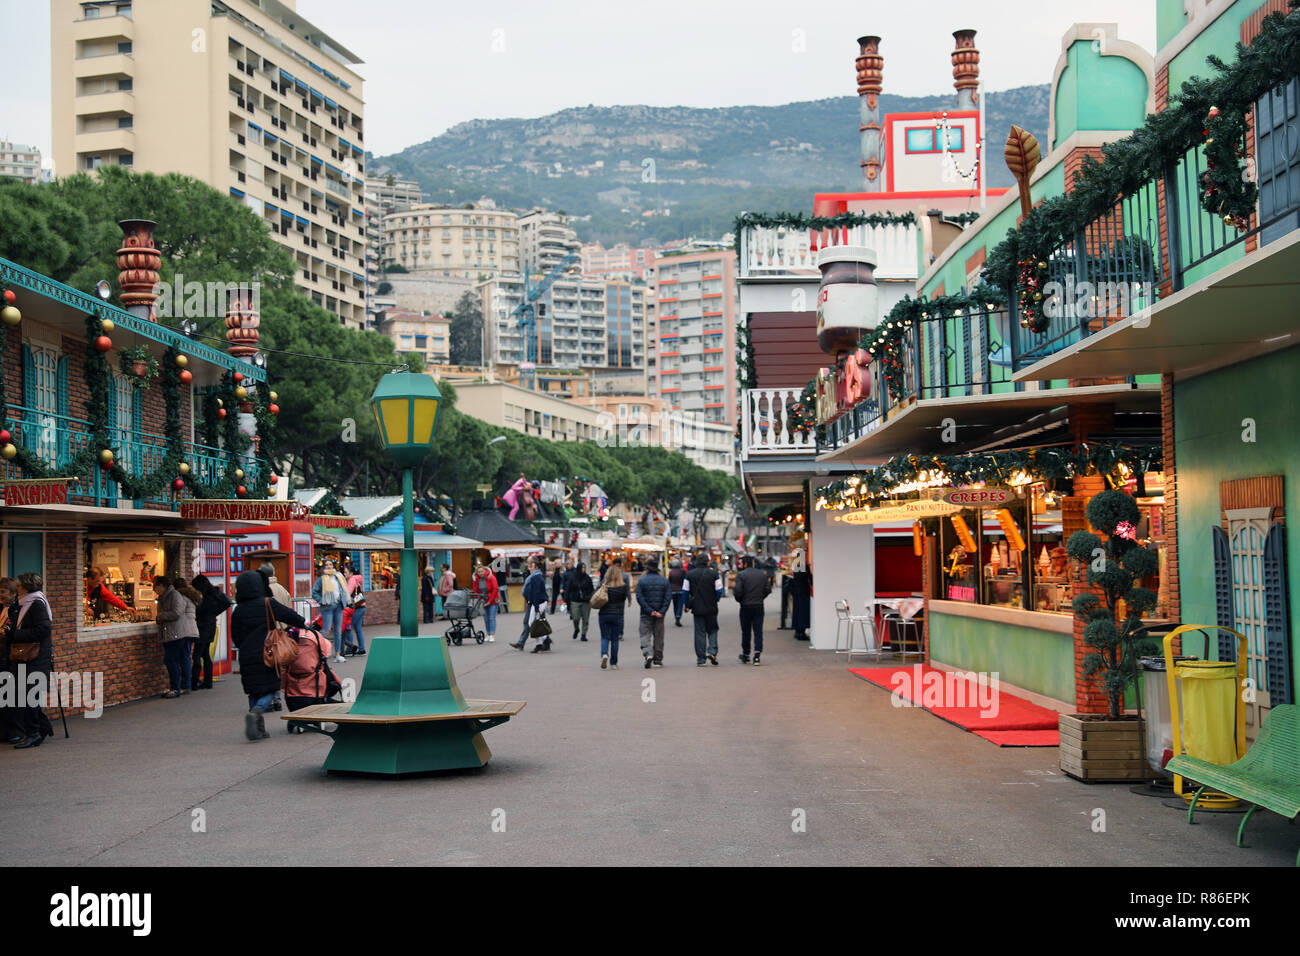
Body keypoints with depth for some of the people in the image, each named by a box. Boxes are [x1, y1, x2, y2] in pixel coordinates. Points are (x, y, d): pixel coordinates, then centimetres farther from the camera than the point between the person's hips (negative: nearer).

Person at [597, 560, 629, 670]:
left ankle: (604, 654, -19)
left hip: (604, 614, 0)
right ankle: (613, 663, 11)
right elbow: (624, 599, 4)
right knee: (615, 639, 8)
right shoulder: (623, 586, -6)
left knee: (605, 637, 8)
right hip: (617, 615, 0)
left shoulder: (603, 585, -6)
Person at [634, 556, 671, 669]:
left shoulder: (642, 581, -4)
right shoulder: (664, 581, 4)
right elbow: (668, 597, -4)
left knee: (645, 635, 0)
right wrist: (661, 612, -8)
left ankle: (648, 654, -22)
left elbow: (639, 598, -11)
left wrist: (650, 610, -11)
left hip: (646, 614, -2)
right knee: (658, 637, 11)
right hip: (659, 615, 2)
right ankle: (658, 660, 15)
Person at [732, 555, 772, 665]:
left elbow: (738, 591, -18)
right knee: (758, 631, 2)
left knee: (746, 632, 9)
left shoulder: (741, 575, -9)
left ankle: (746, 655, 18)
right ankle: (757, 655, -9)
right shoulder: (762, 574, 6)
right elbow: (768, 589, 5)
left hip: (746, 606, -3)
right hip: (759, 606, 3)